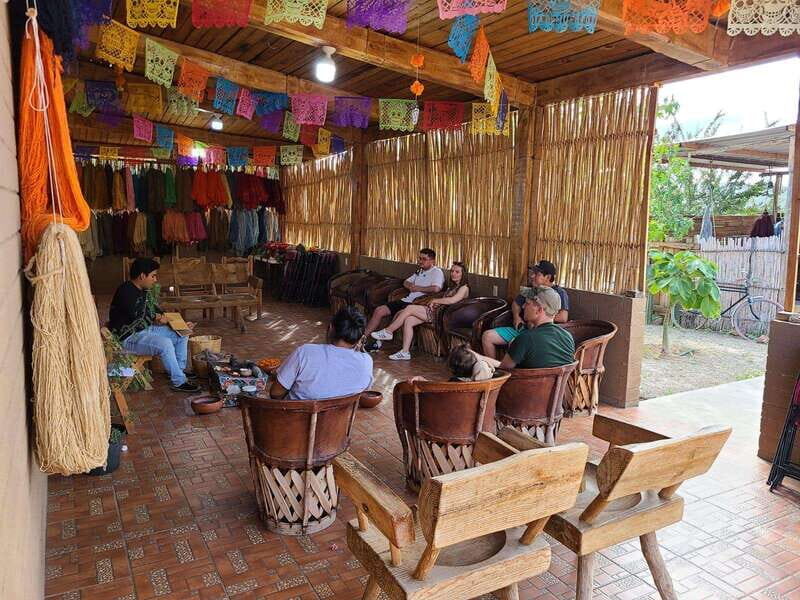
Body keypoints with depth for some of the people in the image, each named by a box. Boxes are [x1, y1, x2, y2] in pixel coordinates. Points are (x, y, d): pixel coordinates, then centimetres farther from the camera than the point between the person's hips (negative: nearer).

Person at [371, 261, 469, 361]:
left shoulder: (464, 287, -3)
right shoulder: (451, 287, 26)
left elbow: (452, 300, -21)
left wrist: (435, 300, -10)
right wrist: (433, 303, -1)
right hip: (435, 311, 9)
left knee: (409, 308, -17)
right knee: (408, 320, -12)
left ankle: (388, 332, -7)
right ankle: (405, 352, -13)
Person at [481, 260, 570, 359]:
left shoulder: (559, 292, -6)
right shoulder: (530, 289, 15)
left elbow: (563, 317, -20)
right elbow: (516, 303, 30)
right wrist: (516, 316, 8)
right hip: (521, 328, 8)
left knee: (514, 343, -37)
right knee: (487, 336, -4)